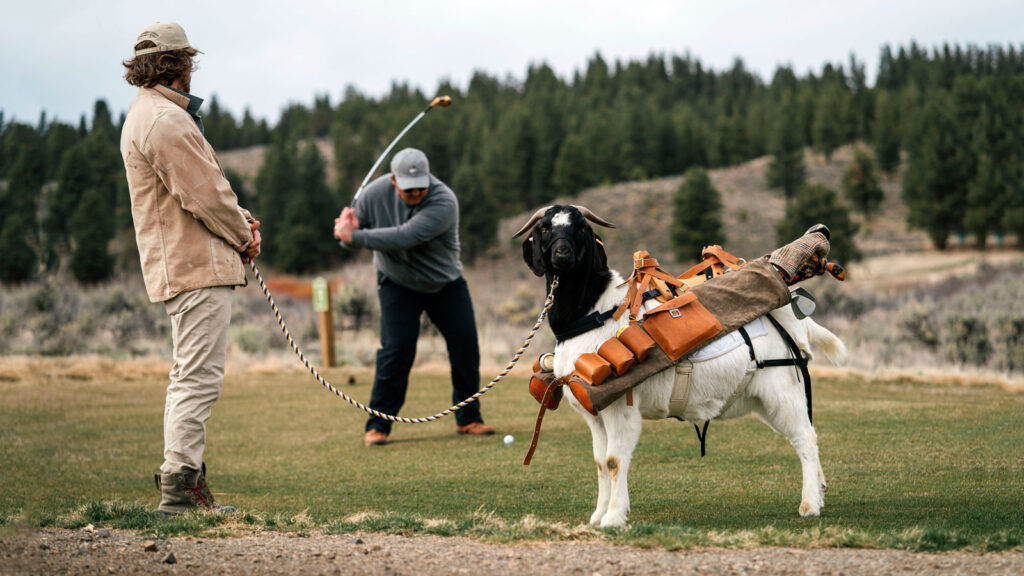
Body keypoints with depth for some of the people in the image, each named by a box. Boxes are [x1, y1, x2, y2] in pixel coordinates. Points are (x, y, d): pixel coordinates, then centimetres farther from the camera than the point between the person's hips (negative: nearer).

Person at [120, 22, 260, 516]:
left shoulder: (144, 114, 20)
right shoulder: (166, 119, -16)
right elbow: (204, 195, -18)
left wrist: (241, 220, 7)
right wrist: (242, 235, -2)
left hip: (177, 266, 11)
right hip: (198, 267, -11)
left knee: (188, 376, 16)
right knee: (199, 377, -12)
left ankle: (180, 484, 20)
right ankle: (180, 488, -13)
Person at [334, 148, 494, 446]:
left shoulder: (444, 202, -31)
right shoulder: (376, 193, -18)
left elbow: (404, 237, -41)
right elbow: (348, 234, -5)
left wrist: (354, 236, -41)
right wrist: (348, 228, -31)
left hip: (445, 284, 0)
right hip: (398, 284, 0)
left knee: (466, 346, -3)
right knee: (396, 349, -13)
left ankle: (468, 419, 12)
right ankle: (378, 425, -5)